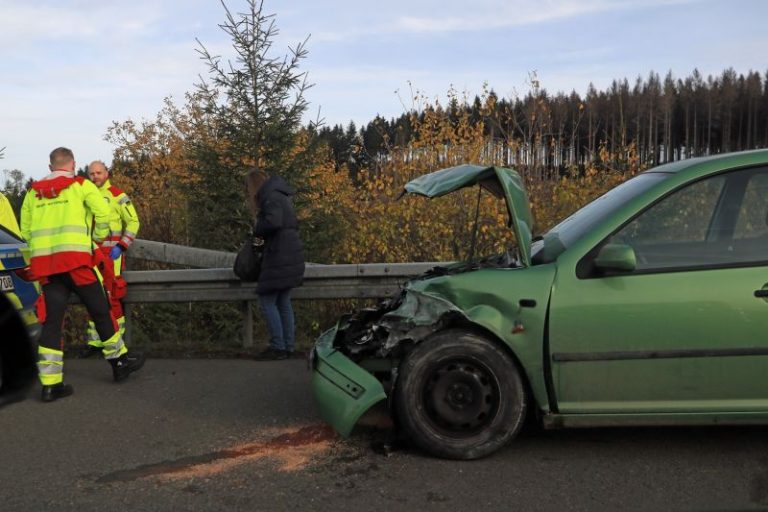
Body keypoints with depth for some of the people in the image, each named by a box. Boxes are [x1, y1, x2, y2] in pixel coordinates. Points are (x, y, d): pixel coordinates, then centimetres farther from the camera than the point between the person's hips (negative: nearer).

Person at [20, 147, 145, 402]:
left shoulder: (33, 192, 18)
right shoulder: (80, 185, 4)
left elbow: (25, 231, 17)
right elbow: (103, 212, -8)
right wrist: (99, 237, 7)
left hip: (43, 262, 5)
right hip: (74, 258, -4)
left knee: (52, 319, 5)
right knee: (100, 310, 8)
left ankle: (50, 383, 3)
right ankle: (120, 361, 19)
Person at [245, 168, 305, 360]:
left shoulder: (271, 196, -10)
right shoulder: (280, 195, 19)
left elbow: (273, 222, -25)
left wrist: (257, 230, -6)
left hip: (279, 257, -9)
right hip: (290, 254, 9)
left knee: (267, 301, -4)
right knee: (283, 301, 11)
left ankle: (278, 347, -2)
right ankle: (288, 346, 14)